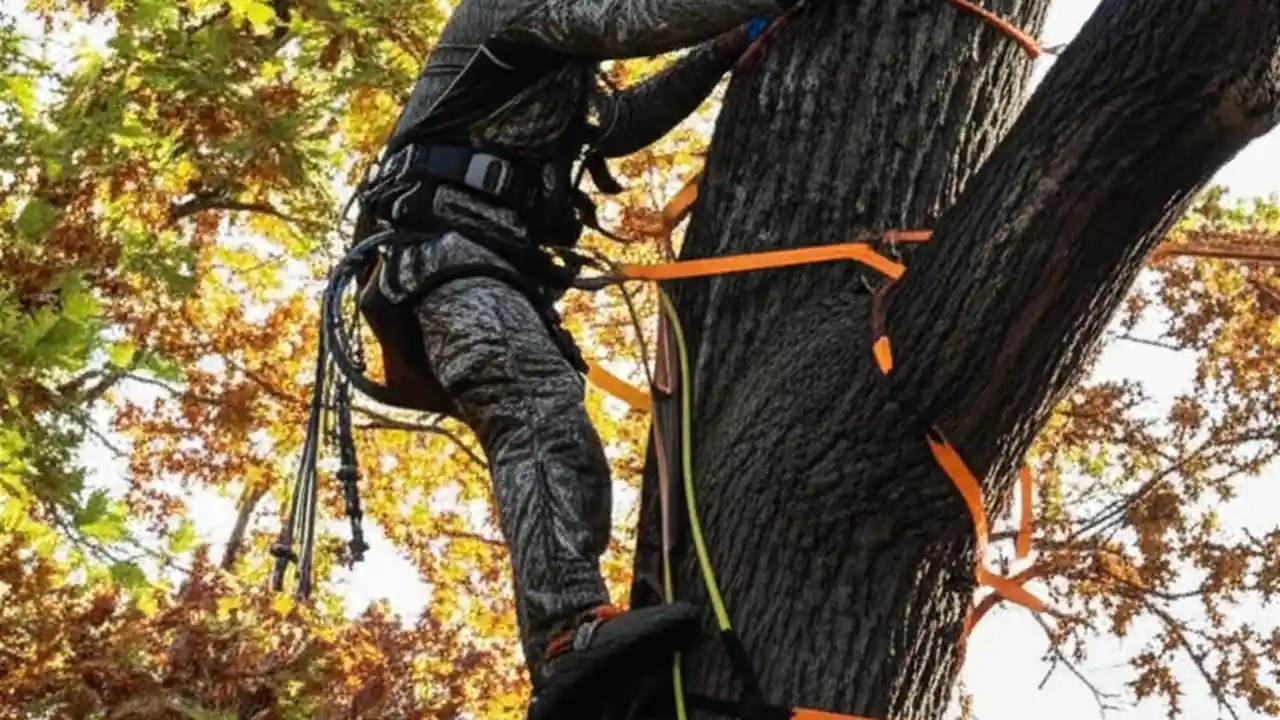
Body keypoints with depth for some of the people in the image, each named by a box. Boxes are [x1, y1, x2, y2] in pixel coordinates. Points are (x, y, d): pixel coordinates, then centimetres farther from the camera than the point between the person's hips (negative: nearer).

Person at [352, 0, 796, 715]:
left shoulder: (558, 72, 33)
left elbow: (624, 121, 37)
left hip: (499, 267, 11)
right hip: (447, 250, -11)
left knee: (561, 444, -3)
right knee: (544, 410, -33)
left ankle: (573, 656, -12)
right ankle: (575, 638, -51)